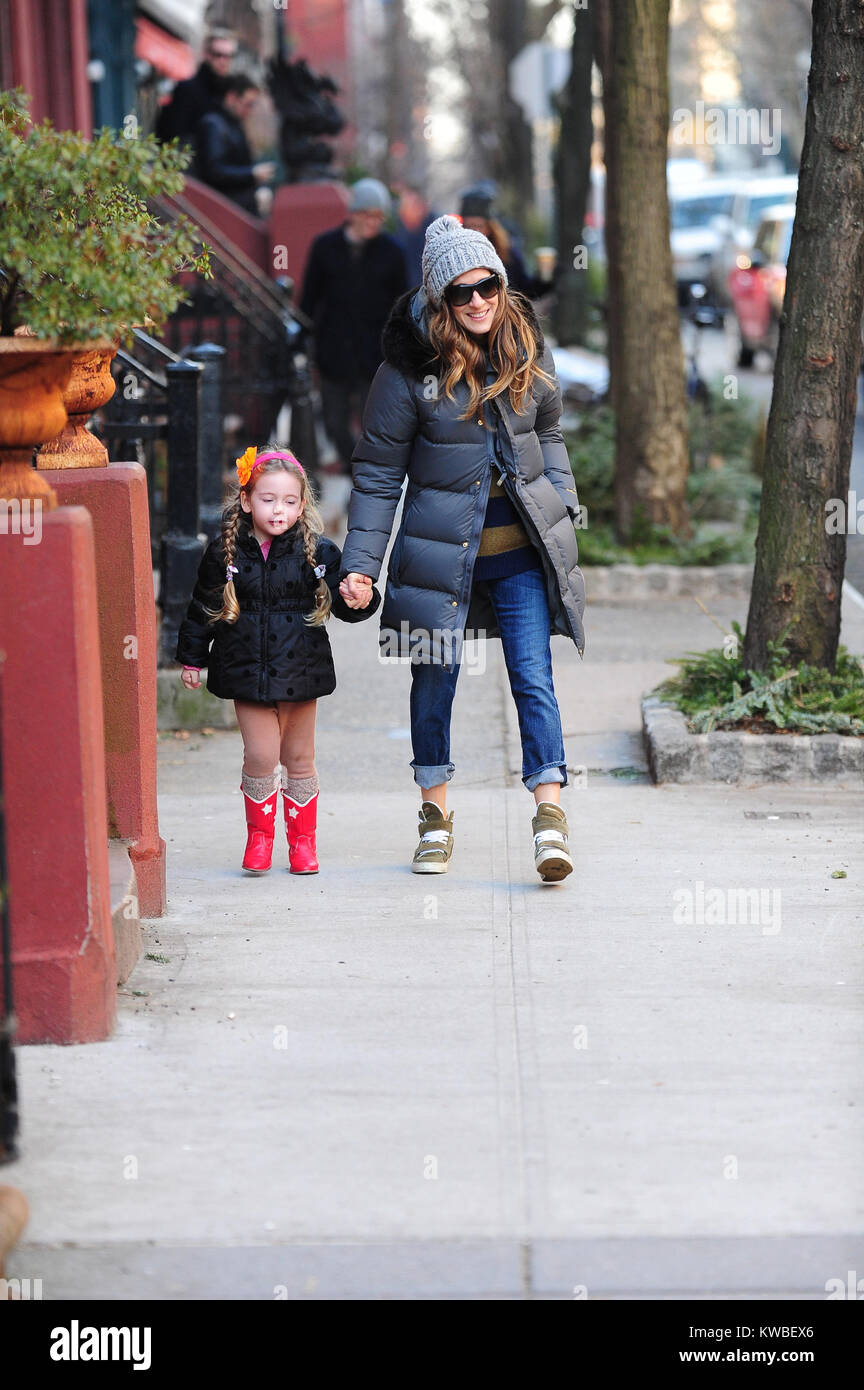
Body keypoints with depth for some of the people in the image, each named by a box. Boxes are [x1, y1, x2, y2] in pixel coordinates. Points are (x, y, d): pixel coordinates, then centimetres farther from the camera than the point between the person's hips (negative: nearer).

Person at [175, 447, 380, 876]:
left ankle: (302, 839, 23)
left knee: (299, 758, 9)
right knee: (260, 756, -5)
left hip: (300, 672, 0)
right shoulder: (226, 552, -2)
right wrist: (192, 659, 11)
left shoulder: (317, 552, -3)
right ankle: (259, 836, 15)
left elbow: (343, 604, 1)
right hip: (248, 671, 0)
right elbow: (202, 609, 9)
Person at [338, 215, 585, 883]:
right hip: (441, 546, -2)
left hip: (521, 549, 2)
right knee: (435, 678, 9)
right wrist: (360, 564, -9)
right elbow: (377, 474, -5)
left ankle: (551, 813, -8)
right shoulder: (409, 369, -10)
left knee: (533, 677, -7)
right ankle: (436, 815, 25)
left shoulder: (528, 348, 1)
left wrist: (564, 509, 9)